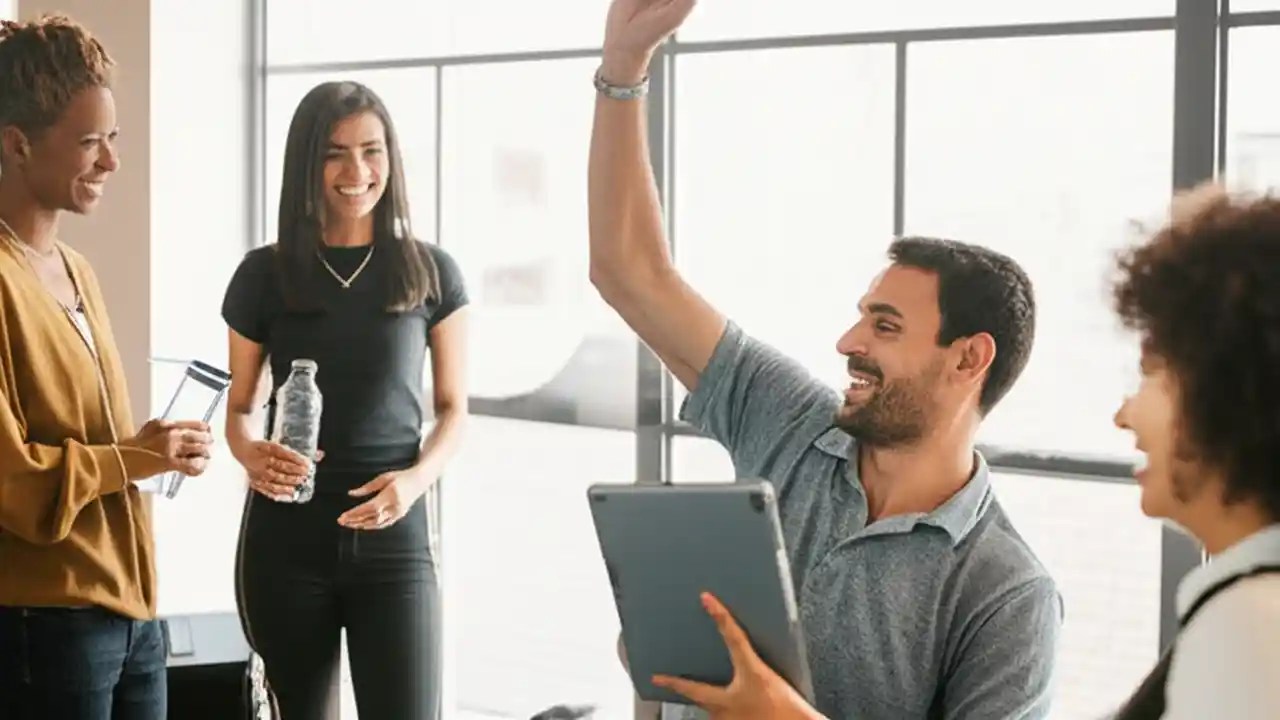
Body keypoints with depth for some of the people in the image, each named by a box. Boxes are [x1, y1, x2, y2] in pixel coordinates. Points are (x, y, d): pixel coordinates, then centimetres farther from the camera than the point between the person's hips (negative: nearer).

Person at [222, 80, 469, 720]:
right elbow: (239, 407, 11)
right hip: (285, 536, 1)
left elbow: (452, 409, 8)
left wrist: (417, 478, -12)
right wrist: (251, 455, -12)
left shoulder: (431, 273, 3)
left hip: (391, 537, -1)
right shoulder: (263, 275, 3)